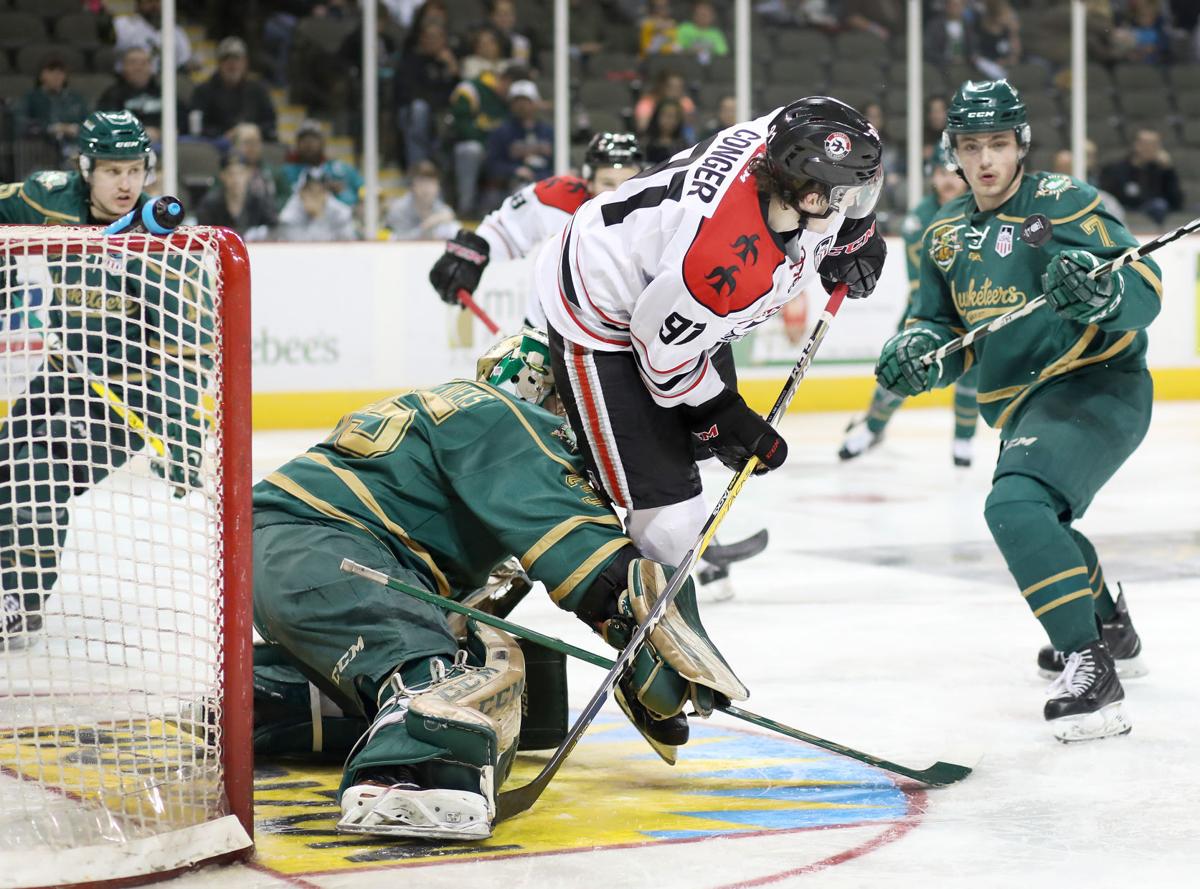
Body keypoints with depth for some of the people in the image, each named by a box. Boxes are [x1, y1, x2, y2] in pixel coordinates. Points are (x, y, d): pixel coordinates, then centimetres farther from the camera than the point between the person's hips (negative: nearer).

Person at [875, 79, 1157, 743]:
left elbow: (1146, 291, -21)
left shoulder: (1062, 203, -14)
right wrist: (916, 353, -10)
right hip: (1022, 405, 9)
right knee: (1034, 518, 29)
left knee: (1017, 505, -31)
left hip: (1097, 386, -9)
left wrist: (1101, 290, -42)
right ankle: (1111, 629, 56)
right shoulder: (945, 235, 9)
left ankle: (1088, 666, -32)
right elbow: (944, 330, 13)